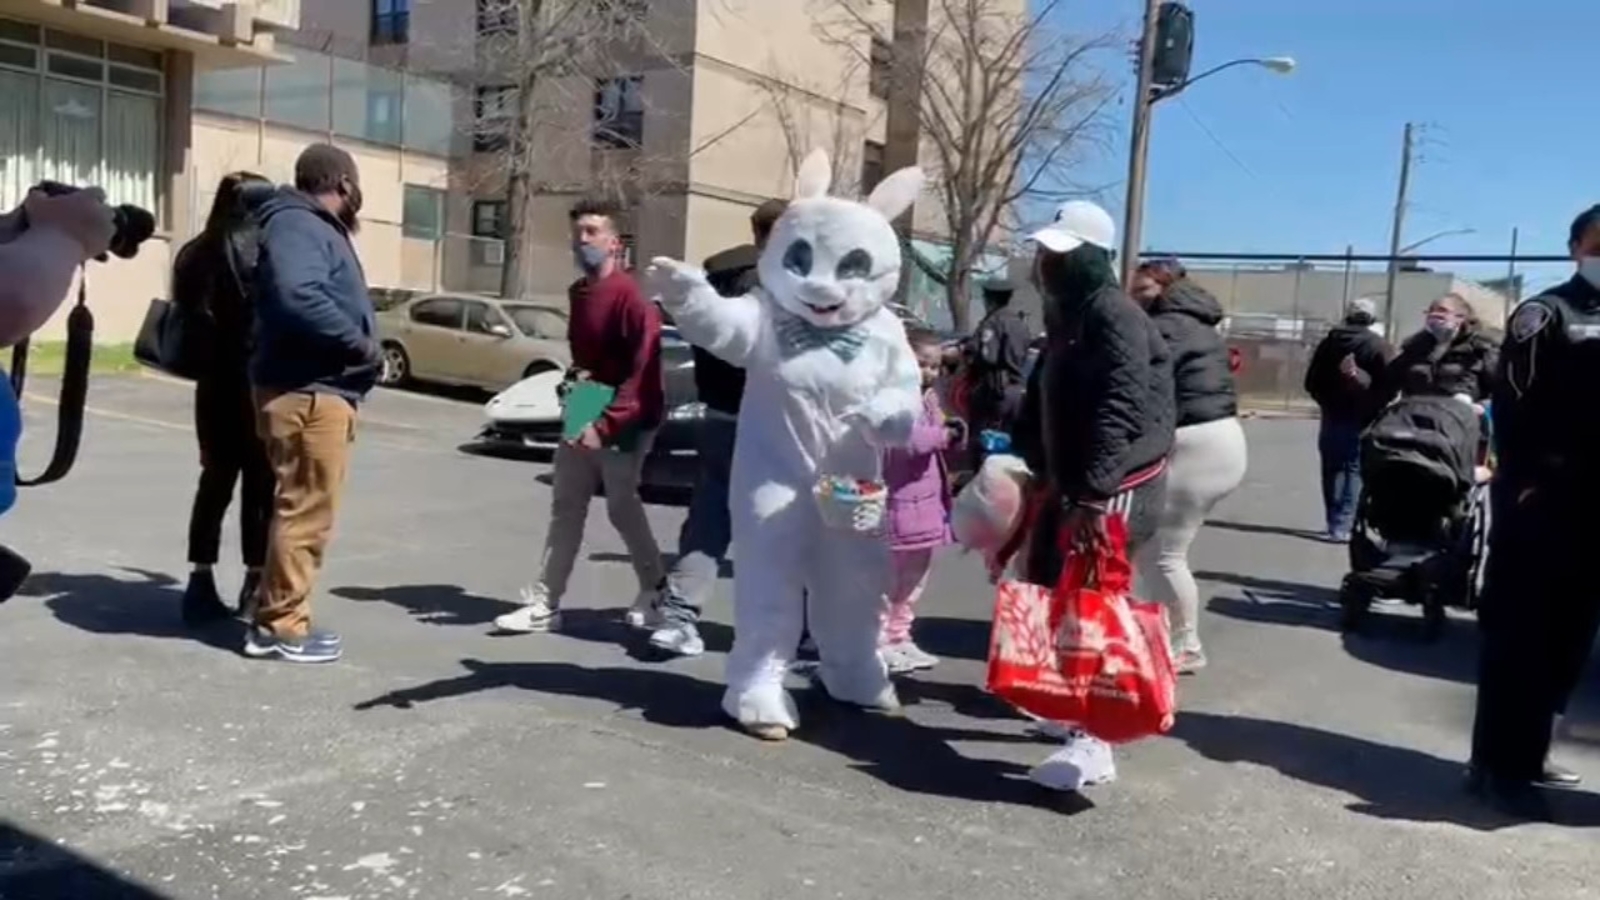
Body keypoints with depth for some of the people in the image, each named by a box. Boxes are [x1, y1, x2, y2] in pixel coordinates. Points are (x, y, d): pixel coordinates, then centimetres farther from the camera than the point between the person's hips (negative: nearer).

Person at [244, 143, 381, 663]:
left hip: (321, 389, 11)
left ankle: (280, 618, 23)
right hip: (308, 393, -11)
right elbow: (298, 297, -29)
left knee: (302, 510, 15)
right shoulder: (298, 226, -12)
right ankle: (280, 626, 1)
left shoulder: (318, 229, 21)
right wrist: (359, 343, -20)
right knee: (305, 512, -7)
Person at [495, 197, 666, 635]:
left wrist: (606, 425, -26)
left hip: (624, 422, -8)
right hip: (584, 416, 8)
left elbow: (643, 372, -22)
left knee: (622, 508, 1)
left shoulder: (631, 297, -17)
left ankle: (655, 591, 22)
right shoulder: (578, 292, 11)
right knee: (565, 508, 6)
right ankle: (545, 603, 9)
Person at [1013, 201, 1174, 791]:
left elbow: (1119, 412, -27)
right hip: (1071, 483, 10)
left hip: (1119, 487, -10)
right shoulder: (1067, 316, 15)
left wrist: (1094, 494, -33)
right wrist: (1043, 477, 20)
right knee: (1046, 589, 15)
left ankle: (1093, 743, -7)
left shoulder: (1114, 316, -16)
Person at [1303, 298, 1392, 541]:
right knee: (1356, 470, -1)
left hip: (1333, 415, 3)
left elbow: (1312, 381, 6)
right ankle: (1342, 525, -10)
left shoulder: (1330, 341, 6)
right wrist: (1375, 408, 2)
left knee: (1332, 469, 12)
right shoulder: (1378, 345, -5)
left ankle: (1335, 522, 16)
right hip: (1363, 418, -3)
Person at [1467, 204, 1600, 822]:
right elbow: (1512, 408, -12)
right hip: (1543, 504, -7)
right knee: (1520, 636, -2)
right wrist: (1523, 485, -20)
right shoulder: (1547, 316, -3)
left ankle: (1527, 753, 24)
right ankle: (1498, 764, 5)